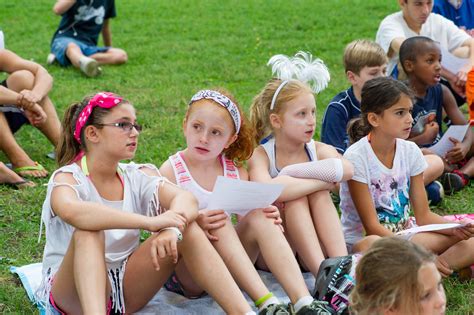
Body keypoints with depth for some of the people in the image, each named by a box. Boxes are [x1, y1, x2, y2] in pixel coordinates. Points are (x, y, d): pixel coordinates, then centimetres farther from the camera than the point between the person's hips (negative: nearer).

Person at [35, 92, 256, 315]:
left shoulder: (138, 177, 2)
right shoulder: (67, 178, -13)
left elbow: (185, 199, -17)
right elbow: (72, 212, -38)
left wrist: (171, 228, -41)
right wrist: (150, 222, -45)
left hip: (126, 290, 4)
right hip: (74, 292, -4)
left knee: (186, 228, -16)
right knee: (88, 233, -34)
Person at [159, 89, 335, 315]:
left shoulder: (236, 173, 7)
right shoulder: (171, 171, -6)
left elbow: (247, 225, 7)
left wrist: (269, 218, -15)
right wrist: (195, 224, -32)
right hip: (184, 275, -4)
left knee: (259, 215, -19)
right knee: (218, 219, -29)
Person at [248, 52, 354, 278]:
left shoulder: (320, 150, -5)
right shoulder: (260, 155, -13)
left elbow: (346, 169, -32)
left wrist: (291, 172, -29)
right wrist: (324, 181, -29)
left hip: (315, 249, 3)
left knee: (318, 193, -23)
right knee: (295, 197, -27)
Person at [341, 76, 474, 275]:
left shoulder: (410, 151, 0)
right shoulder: (356, 157, -16)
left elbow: (423, 216, 3)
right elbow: (371, 227, -18)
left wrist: (455, 229, -18)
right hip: (364, 239, -6)